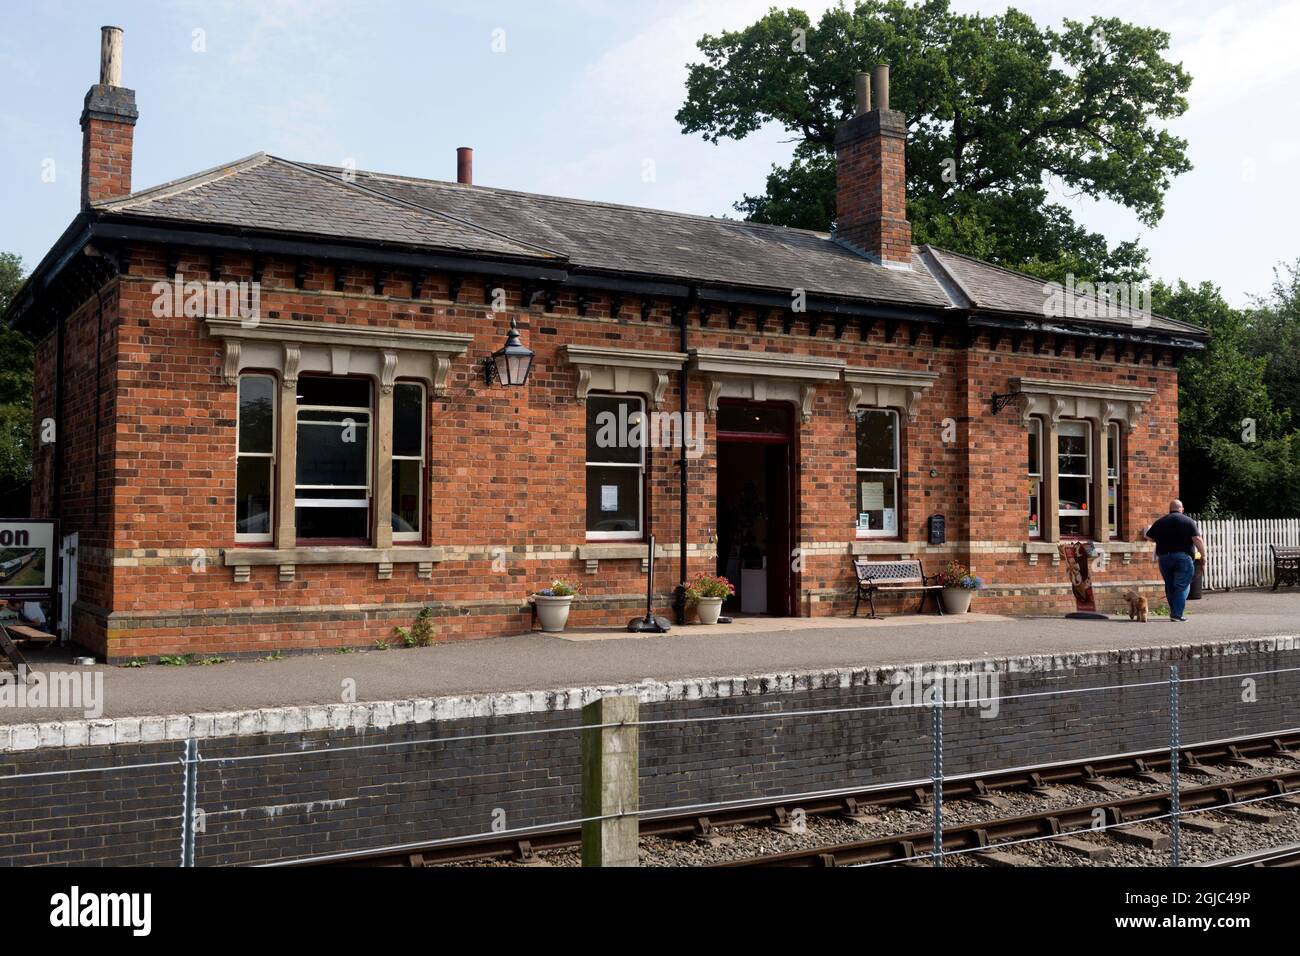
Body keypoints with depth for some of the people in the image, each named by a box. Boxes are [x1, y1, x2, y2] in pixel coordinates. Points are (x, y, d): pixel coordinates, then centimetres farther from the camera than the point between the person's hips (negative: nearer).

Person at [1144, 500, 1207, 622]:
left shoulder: (1160, 522, 7)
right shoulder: (1188, 521, -1)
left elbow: (1148, 537, 12)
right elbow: (1197, 540, -10)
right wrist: (1203, 555, -3)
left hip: (1164, 558, 3)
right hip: (1183, 557, -3)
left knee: (1170, 586, 14)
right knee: (1182, 586, -1)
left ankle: (1174, 611, 18)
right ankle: (1176, 614, -9)